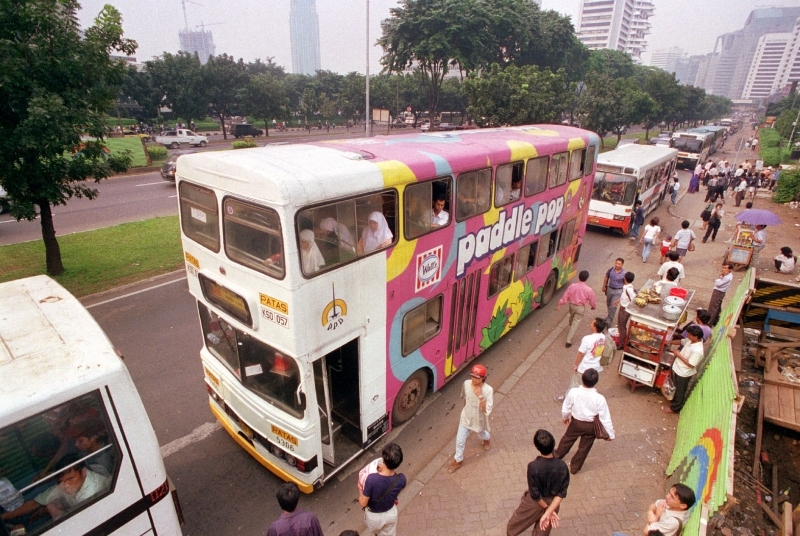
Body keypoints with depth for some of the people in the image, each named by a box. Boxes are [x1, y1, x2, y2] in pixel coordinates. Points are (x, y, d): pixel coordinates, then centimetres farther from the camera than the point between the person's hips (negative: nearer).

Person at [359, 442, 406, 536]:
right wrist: (383, 470, -7)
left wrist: (360, 490, -6)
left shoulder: (372, 479, -40)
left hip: (373, 516, -2)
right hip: (391, 513, 2)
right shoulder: (401, 479, -30)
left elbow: (363, 503, -25)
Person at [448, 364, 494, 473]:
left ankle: (487, 439, 67)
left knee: (482, 435, 30)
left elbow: (487, 411, -33)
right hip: (466, 418, 2)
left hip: (479, 420, -2)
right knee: (459, 441, 11)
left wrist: (480, 396, -43)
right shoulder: (466, 384, -22)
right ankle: (458, 460, 37)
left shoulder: (488, 390, -33)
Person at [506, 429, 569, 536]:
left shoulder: (533, 466, -33)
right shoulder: (562, 466, -23)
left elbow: (535, 494, -23)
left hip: (534, 503, -3)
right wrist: (548, 512, -18)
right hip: (553, 503, 3)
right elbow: (562, 493, -18)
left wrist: (546, 508, -6)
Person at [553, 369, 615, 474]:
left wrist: (565, 417, 13)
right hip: (591, 426, -1)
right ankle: (574, 467, 42)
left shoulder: (573, 392, -27)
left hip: (576, 422, 1)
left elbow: (566, 408, -9)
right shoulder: (599, 398, -31)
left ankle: (557, 454, 53)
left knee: (567, 439, 29)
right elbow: (605, 418, -19)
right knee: (584, 447, 23)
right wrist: (610, 433, -3)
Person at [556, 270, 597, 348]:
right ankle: (569, 340, 1)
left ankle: (571, 329, 59)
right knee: (576, 323, 4)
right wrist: (594, 306, 15)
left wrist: (560, 304, -2)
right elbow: (592, 300, -5)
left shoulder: (572, 286, -16)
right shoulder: (588, 289, -20)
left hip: (572, 305, 3)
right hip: (581, 308, -3)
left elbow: (565, 296, -10)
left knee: (572, 318, 31)